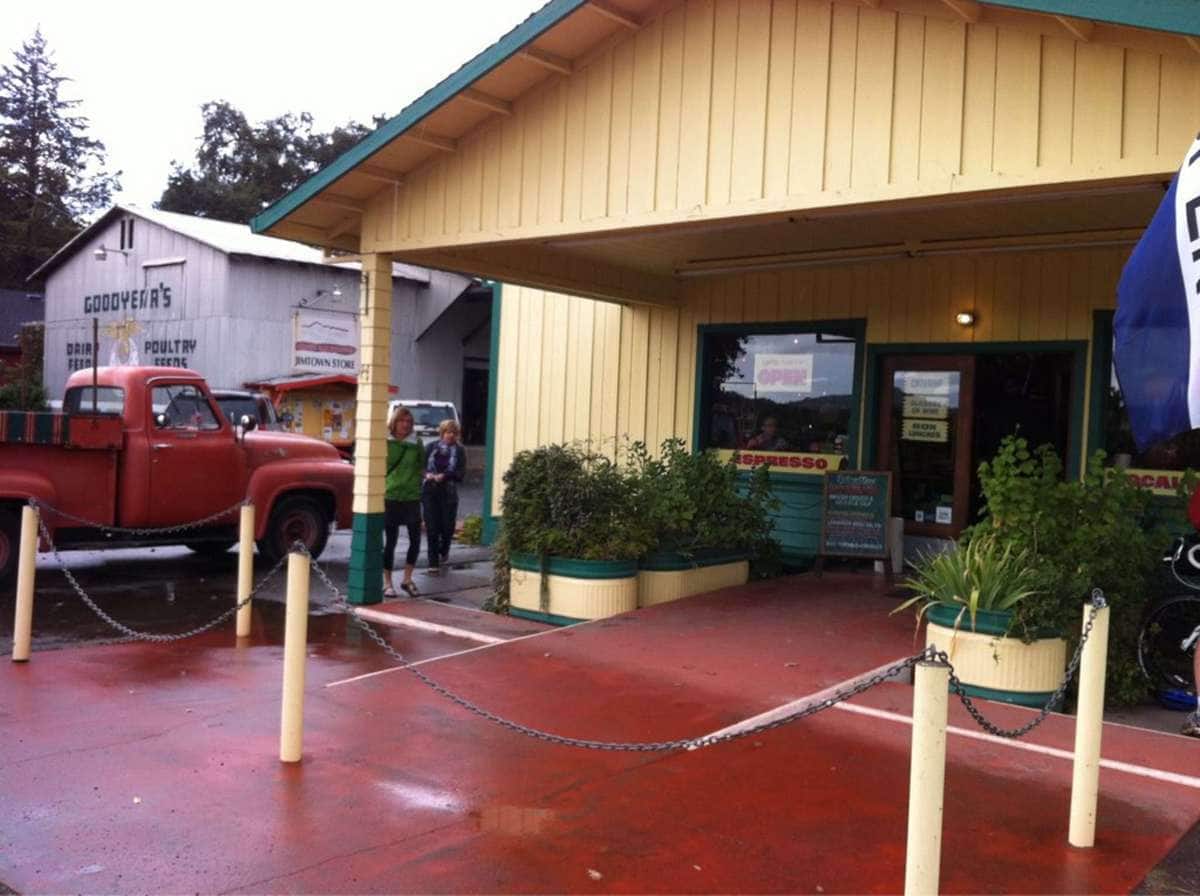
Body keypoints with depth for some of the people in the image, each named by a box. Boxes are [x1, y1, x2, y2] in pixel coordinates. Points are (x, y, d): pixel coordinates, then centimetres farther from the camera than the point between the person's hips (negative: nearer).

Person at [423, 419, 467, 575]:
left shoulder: (460, 451, 3)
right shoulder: (432, 447, 7)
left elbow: (460, 473, -5)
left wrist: (444, 476, -20)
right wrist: (427, 474, -16)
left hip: (449, 493, 0)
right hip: (430, 492, 0)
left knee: (447, 526, 5)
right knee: (432, 527, -4)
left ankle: (444, 551, 37)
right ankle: (433, 563, 3)